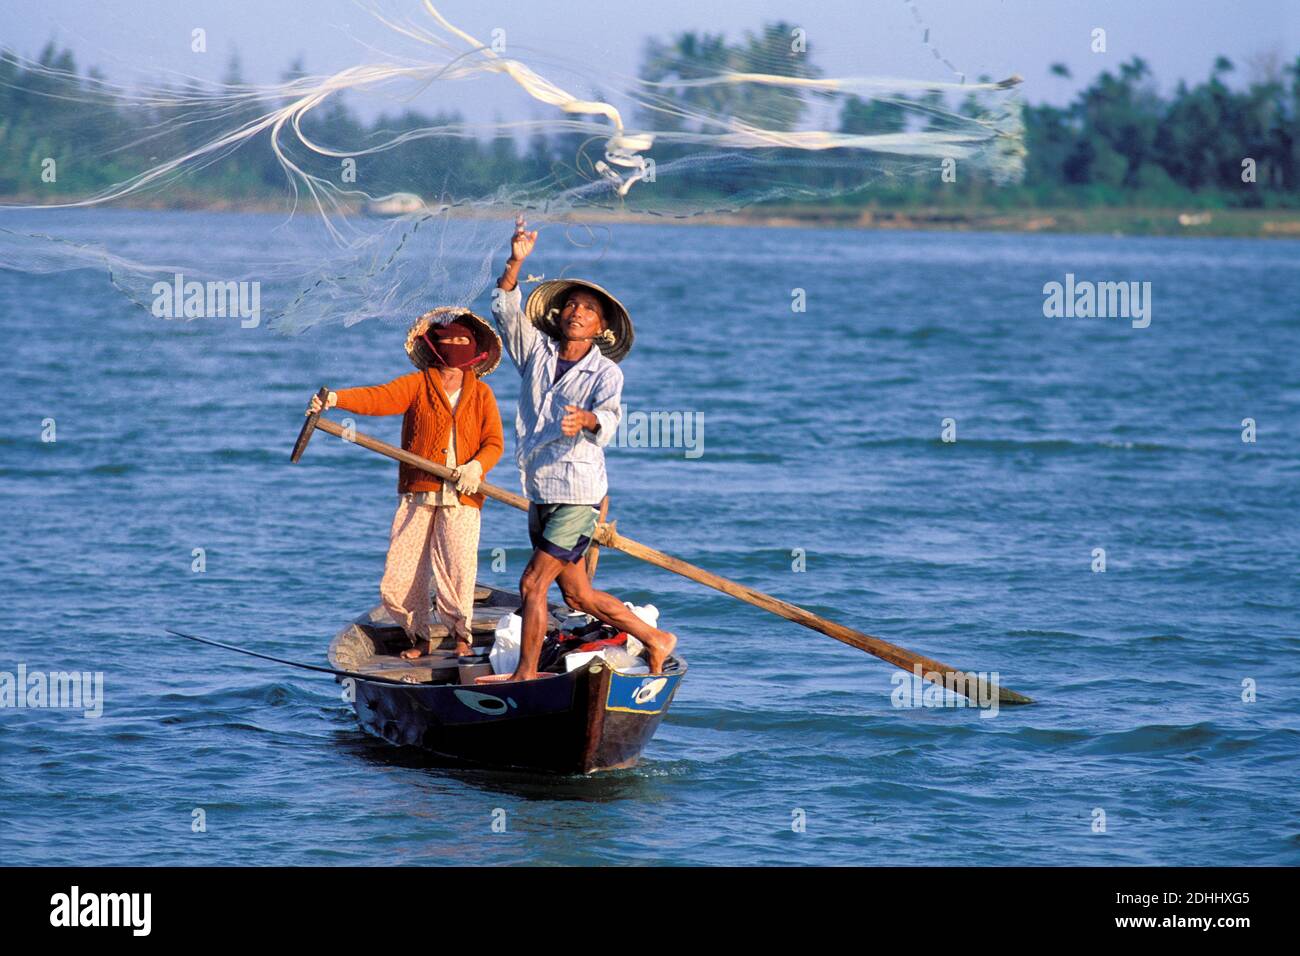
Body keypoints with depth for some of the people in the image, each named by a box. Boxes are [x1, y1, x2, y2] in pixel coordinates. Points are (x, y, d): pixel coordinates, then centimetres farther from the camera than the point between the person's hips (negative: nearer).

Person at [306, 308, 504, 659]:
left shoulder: (481, 394, 14)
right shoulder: (418, 385, 8)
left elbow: (494, 442, 9)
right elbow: (379, 398, -8)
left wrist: (477, 466, -13)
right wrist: (335, 399, -26)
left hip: (460, 498, 0)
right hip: (417, 494, 0)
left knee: (457, 571, -18)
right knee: (397, 584, -4)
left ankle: (461, 636, 5)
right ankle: (420, 639, 19)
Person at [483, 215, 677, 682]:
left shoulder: (606, 372, -7)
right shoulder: (536, 351, 9)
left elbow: (609, 419, -24)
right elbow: (506, 310, 1)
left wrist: (587, 420, -47)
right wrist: (515, 263, -13)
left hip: (576, 494, -7)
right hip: (541, 494, 7)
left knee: (533, 583, -11)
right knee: (577, 594, 12)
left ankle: (526, 674, -1)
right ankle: (655, 640, 26)